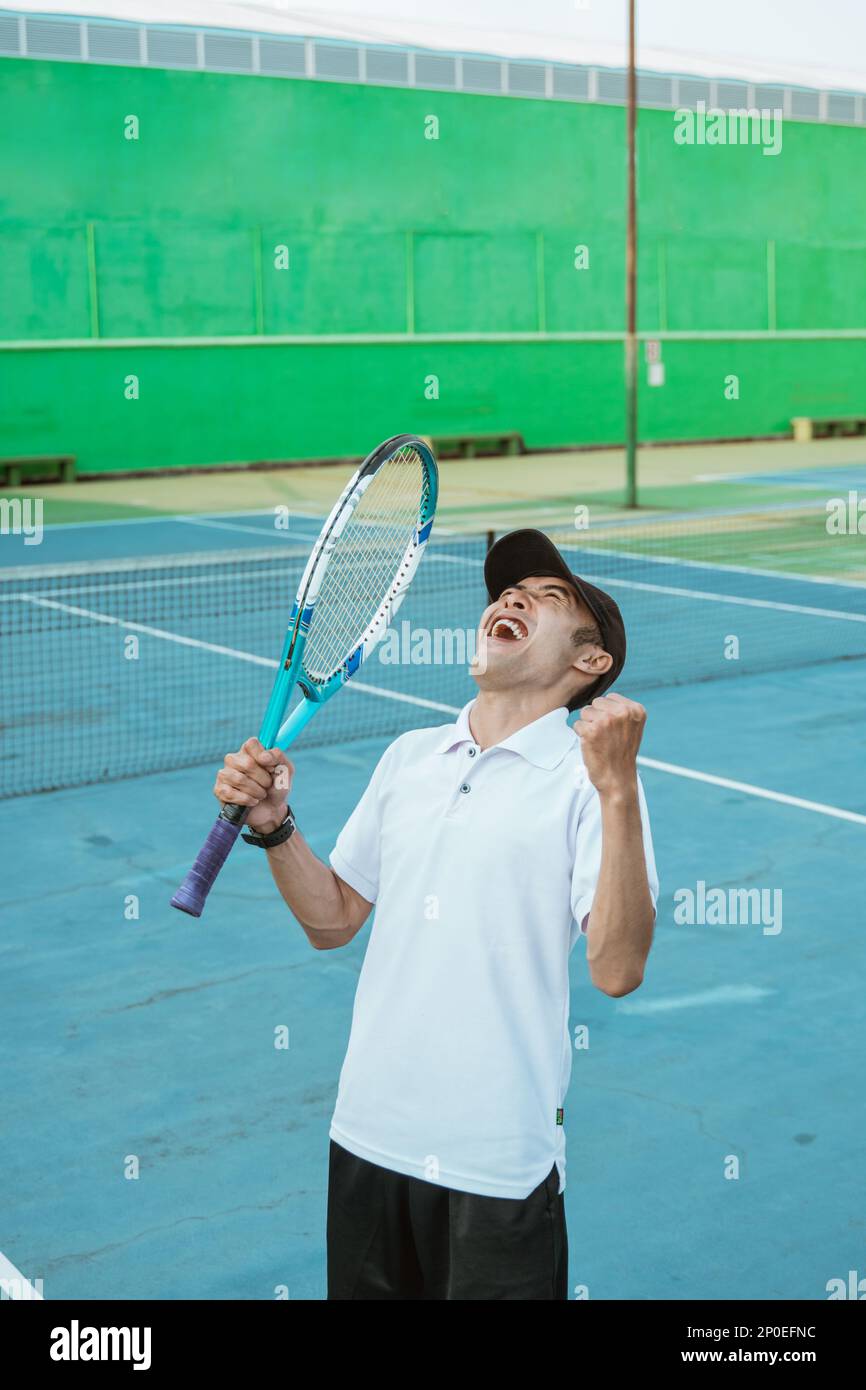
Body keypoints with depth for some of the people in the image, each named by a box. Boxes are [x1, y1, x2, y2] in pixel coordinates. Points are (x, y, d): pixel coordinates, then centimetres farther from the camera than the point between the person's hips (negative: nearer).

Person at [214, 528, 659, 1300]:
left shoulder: (590, 778, -8)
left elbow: (616, 971, -19)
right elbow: (332, 922, 14)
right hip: (369, 1138, 5)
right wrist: (273, 824, -2)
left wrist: (618, 793, -26)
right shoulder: (409, 756, 9)